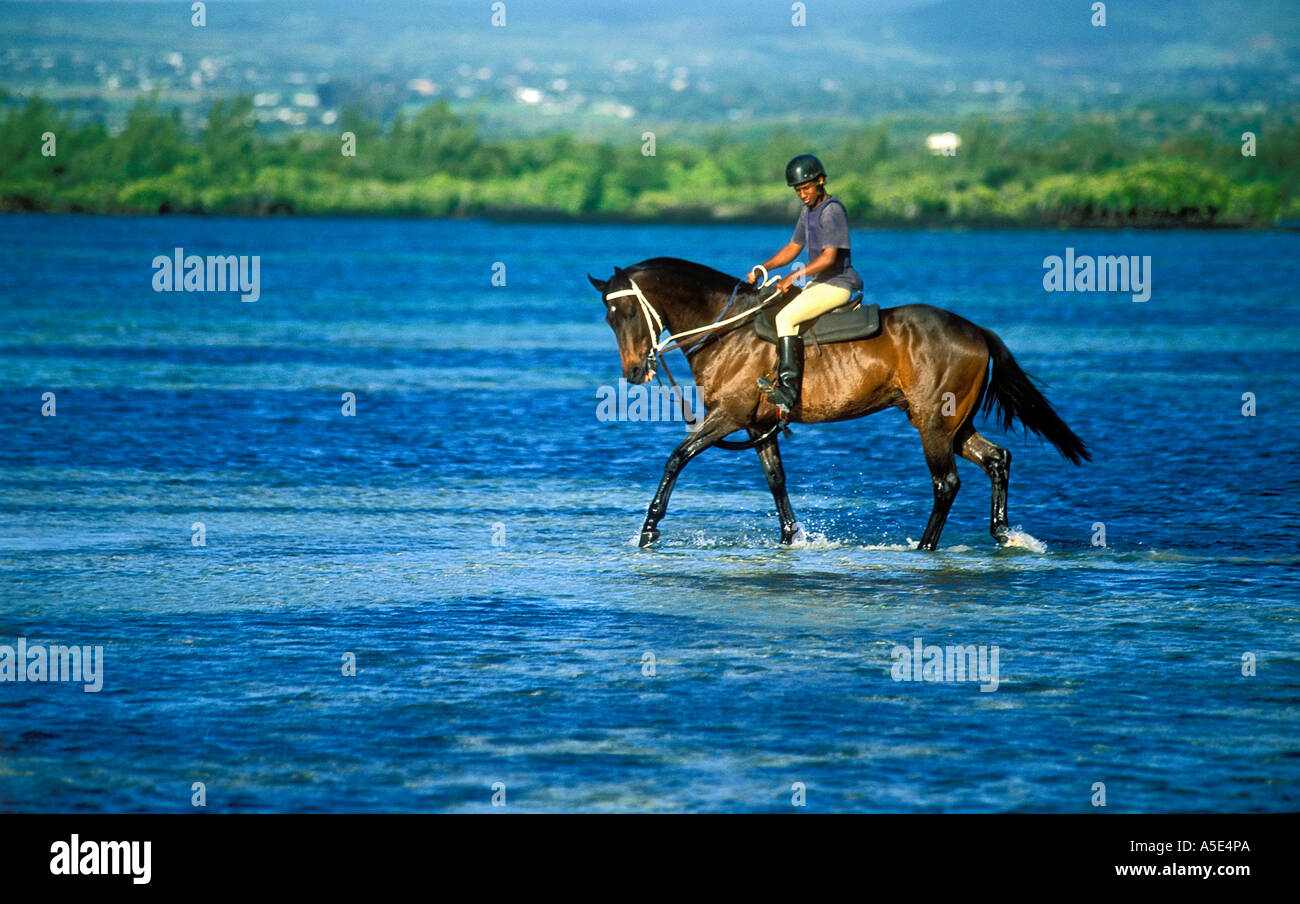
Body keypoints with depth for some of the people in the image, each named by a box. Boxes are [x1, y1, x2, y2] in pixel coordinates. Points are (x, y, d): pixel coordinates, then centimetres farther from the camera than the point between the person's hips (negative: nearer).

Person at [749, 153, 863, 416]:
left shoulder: (832, 211, -16)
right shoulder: (808, 210, 14)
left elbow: (828, 257, -23)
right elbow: (793, 248, 22)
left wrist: (793, 277, -25)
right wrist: (763, 268, 9)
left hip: (837, 284, -10)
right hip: (819, 283, 10)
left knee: (786, 317, -22)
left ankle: (789, 390, -27)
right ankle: (781, 379, 3)